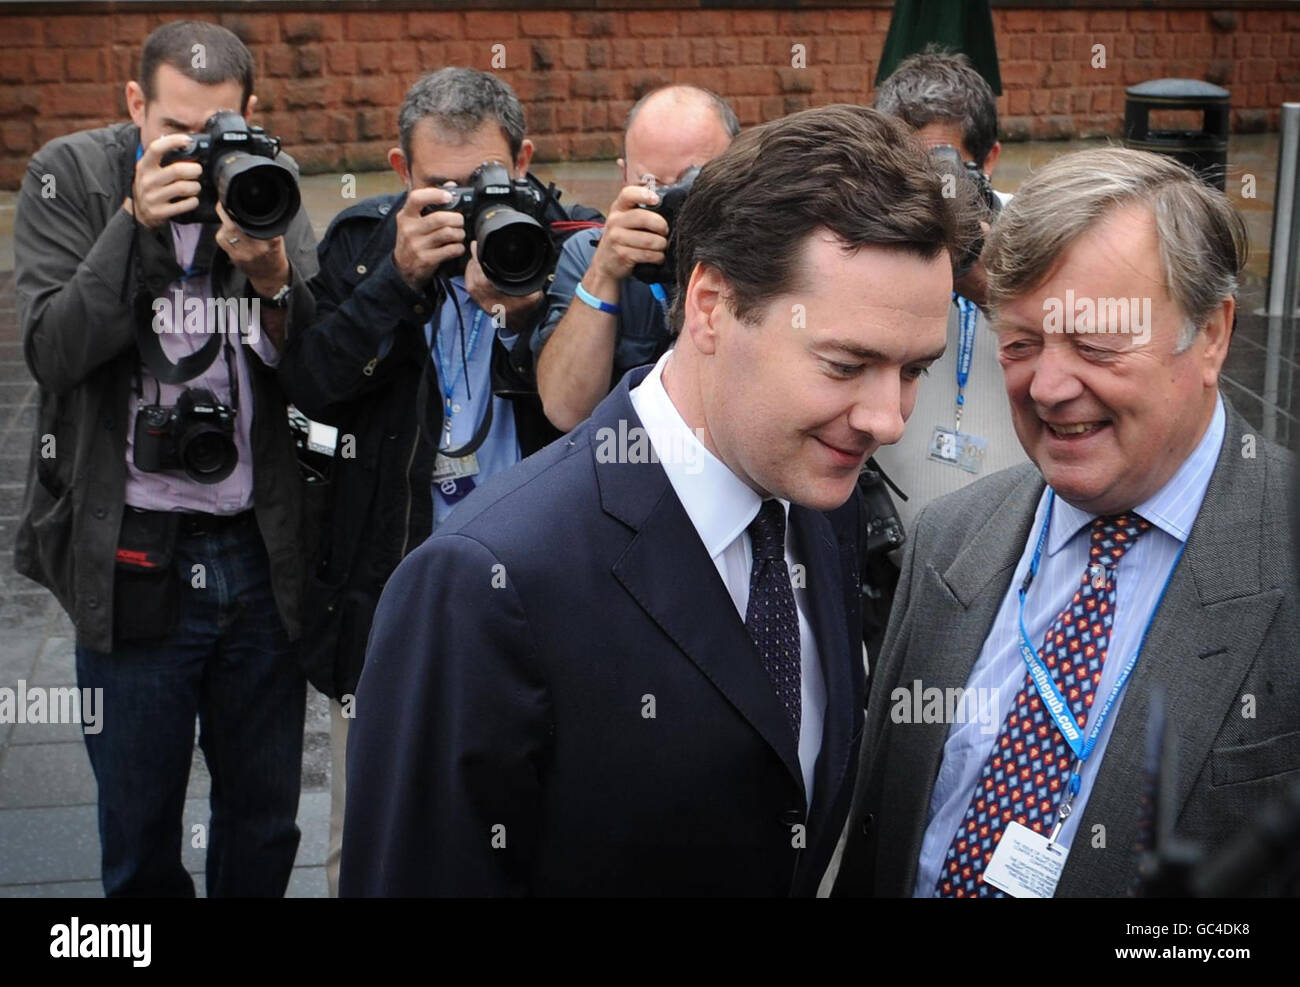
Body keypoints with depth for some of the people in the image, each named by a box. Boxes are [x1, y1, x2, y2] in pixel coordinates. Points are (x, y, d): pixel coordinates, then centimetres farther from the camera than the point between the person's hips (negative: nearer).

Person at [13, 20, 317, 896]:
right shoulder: (70, 177, -3)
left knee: (266, 822, 16)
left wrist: (273, 281, -22)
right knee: (139, 832, 11)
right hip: (131, 557, -2)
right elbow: (54, 353, -13)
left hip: (261, 553, 2)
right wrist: (136, 224, -22)